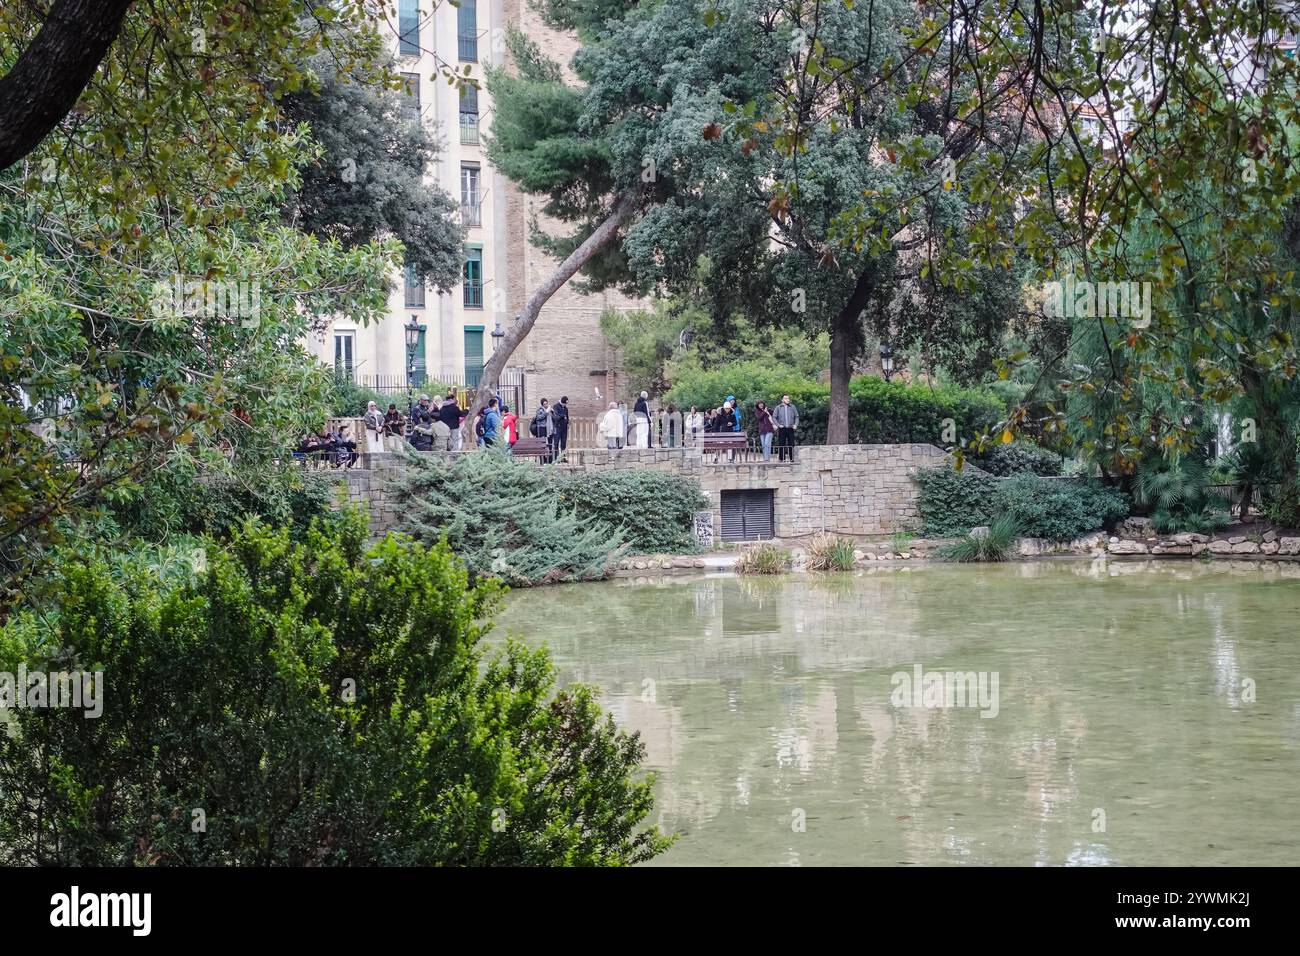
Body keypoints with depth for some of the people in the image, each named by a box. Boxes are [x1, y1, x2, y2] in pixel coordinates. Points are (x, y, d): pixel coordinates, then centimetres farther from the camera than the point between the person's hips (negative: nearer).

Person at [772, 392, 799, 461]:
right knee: (781, 445, -3)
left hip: (790, 429, 1)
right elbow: (774, 417, 5)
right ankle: (782, 459, 1)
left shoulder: (792, 407, 11)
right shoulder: (778, 408, 6)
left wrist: (796, 424, 0)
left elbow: (796, 416, 15)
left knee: (791, 445, 0)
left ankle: (792, 459, 5)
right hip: (782, 429, -1)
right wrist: (778, 425, -7)